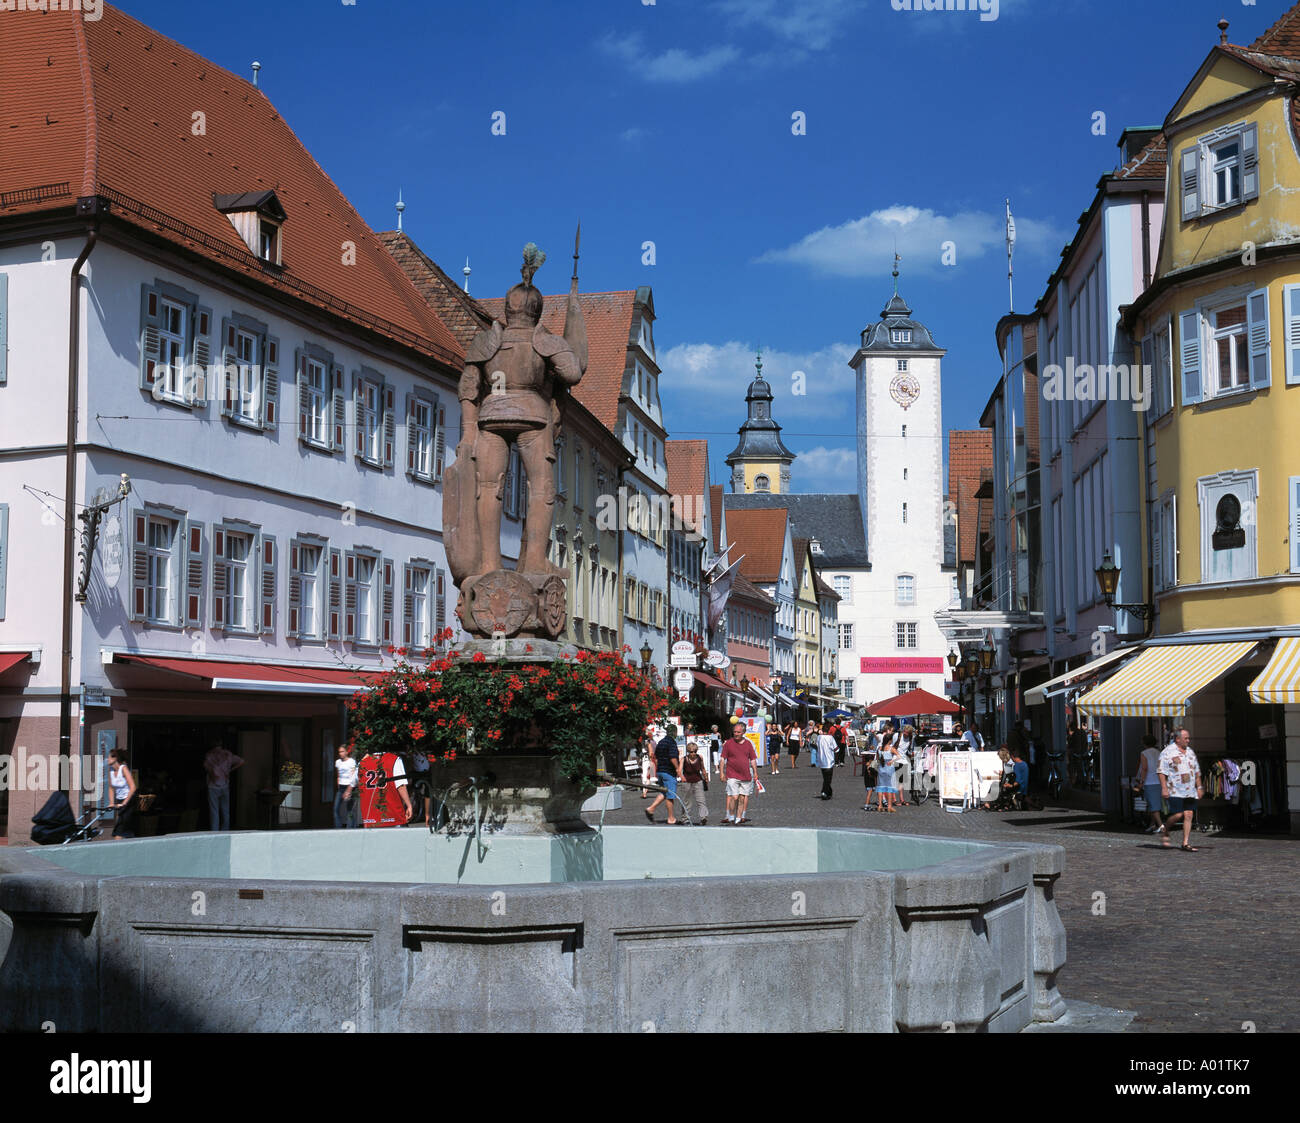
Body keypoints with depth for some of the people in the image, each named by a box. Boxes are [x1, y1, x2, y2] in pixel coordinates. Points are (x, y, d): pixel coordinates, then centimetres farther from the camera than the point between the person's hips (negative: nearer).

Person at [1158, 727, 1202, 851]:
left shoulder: (1190, 752, 16)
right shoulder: (1168, 752, -5)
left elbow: (1197, 771, 24)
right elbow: (1161, 772, -8)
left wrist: (1199, 787, 18)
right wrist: (1164, 788, -15)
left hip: (1190, 792, 6)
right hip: (1175, 792, -6)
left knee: (1189, 815, 0)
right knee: (1178, 814, -13)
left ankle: (1186, 843, 5)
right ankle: (1164, 831, 14)